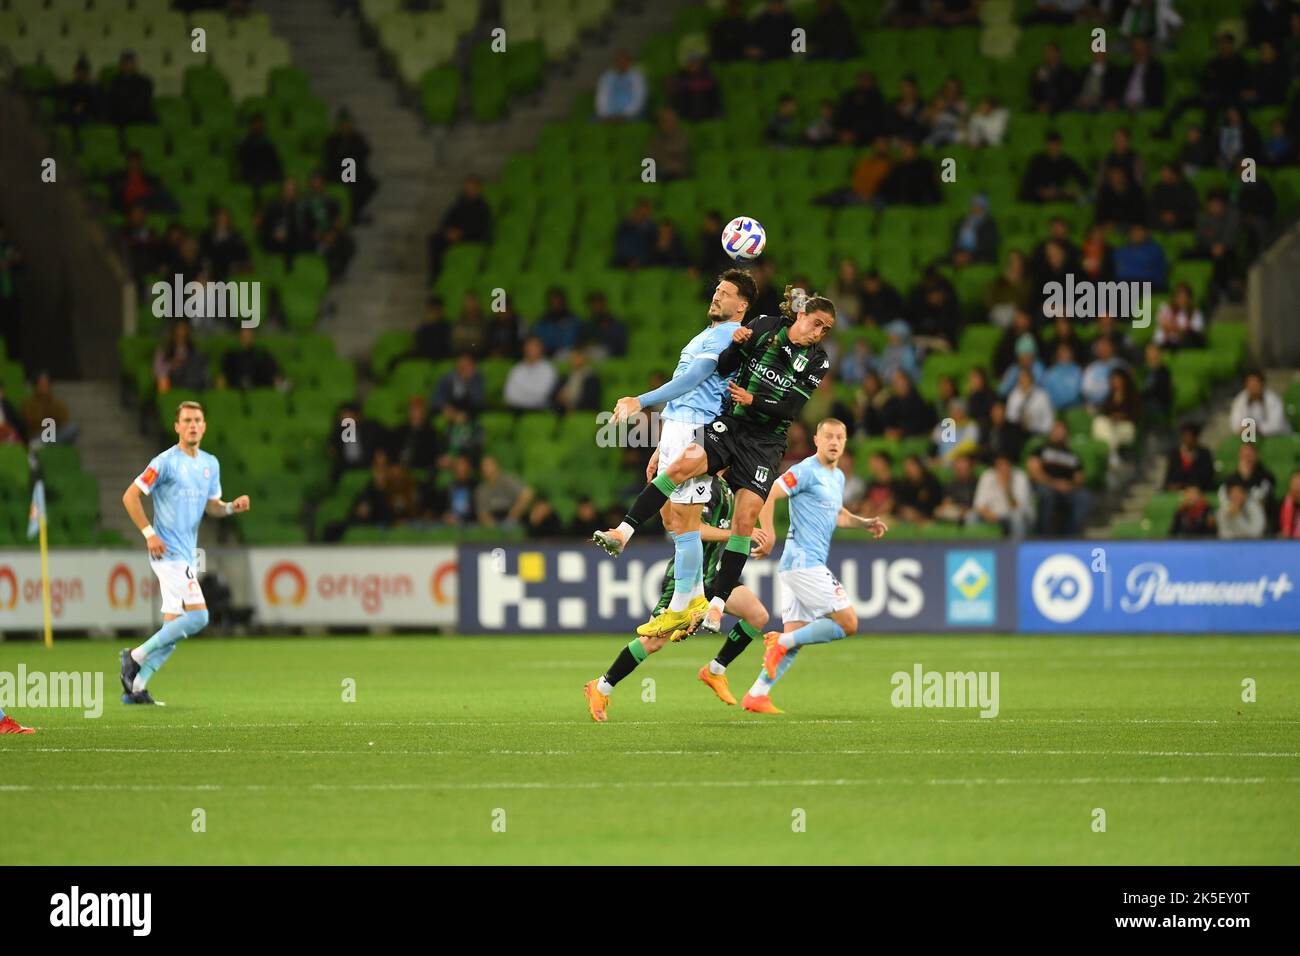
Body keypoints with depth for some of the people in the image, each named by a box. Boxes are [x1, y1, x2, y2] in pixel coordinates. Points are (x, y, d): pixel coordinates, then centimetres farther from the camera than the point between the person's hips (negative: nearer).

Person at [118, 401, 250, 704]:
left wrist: (232, 507, 1)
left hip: (187, 555, 8)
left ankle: (135, 688, 10)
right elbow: (130, 496, -9)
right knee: (197, 617, -18)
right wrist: (149, 533, -14)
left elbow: (211, 505, 22)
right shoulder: (166, 462, -10)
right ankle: (136, 656, -6)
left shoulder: (210, 464, 13)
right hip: (169, 553, -8)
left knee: (173, 628, 5)